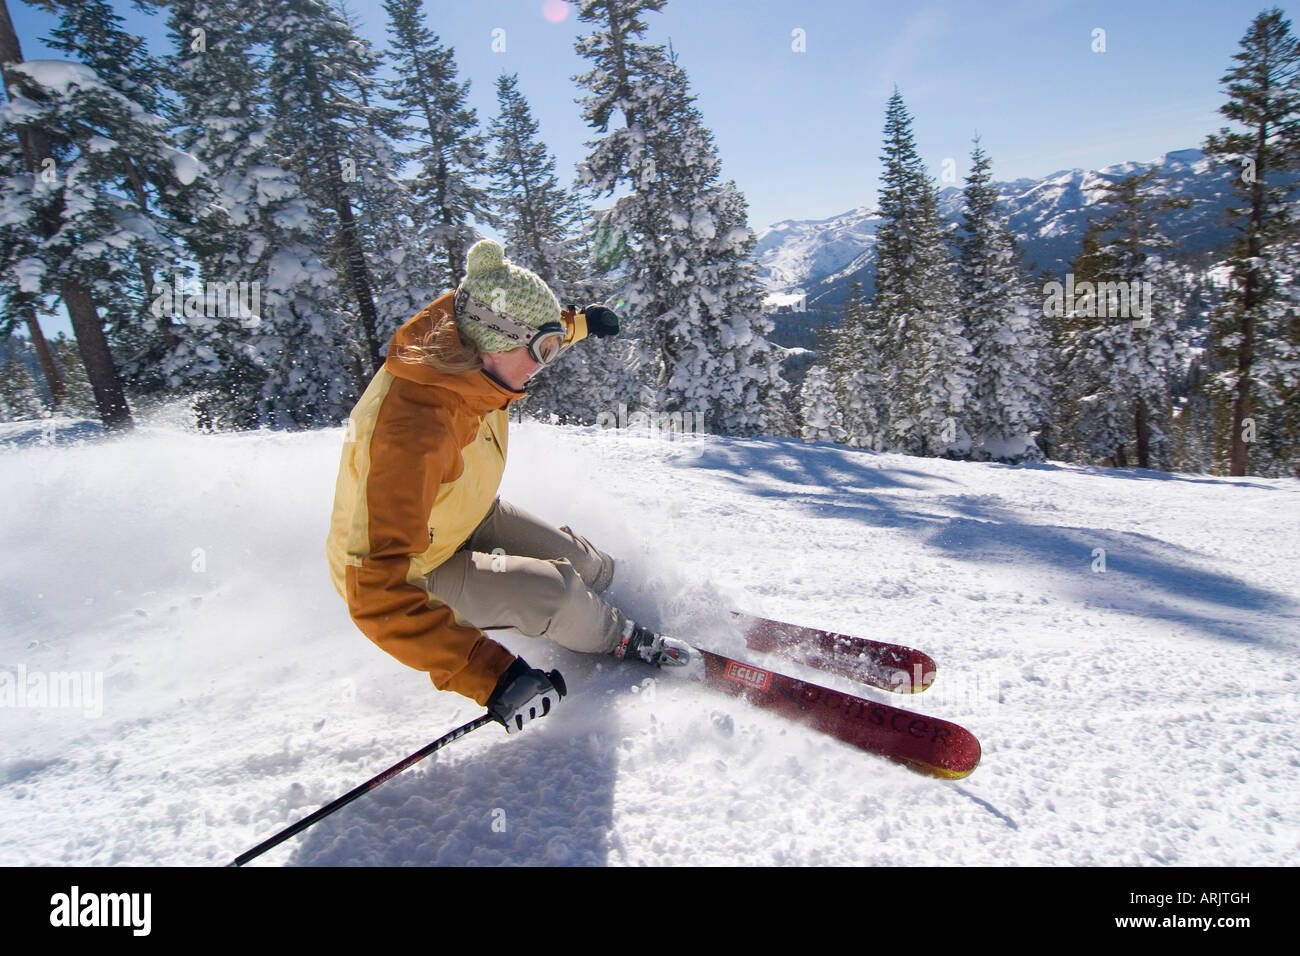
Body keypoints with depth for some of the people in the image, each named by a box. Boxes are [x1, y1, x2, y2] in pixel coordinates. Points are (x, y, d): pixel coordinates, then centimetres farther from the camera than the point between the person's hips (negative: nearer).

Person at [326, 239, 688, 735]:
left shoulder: (465, 331, -18)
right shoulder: (413, 431, -43)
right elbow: (377, 592, -44)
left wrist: (578, 321, 13)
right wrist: (489, 676, -49)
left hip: (470, 517, 8)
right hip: (404, 573, -8)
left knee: (591, 568, 5)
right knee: (552, 591, -24)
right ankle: (621, 641, 9)